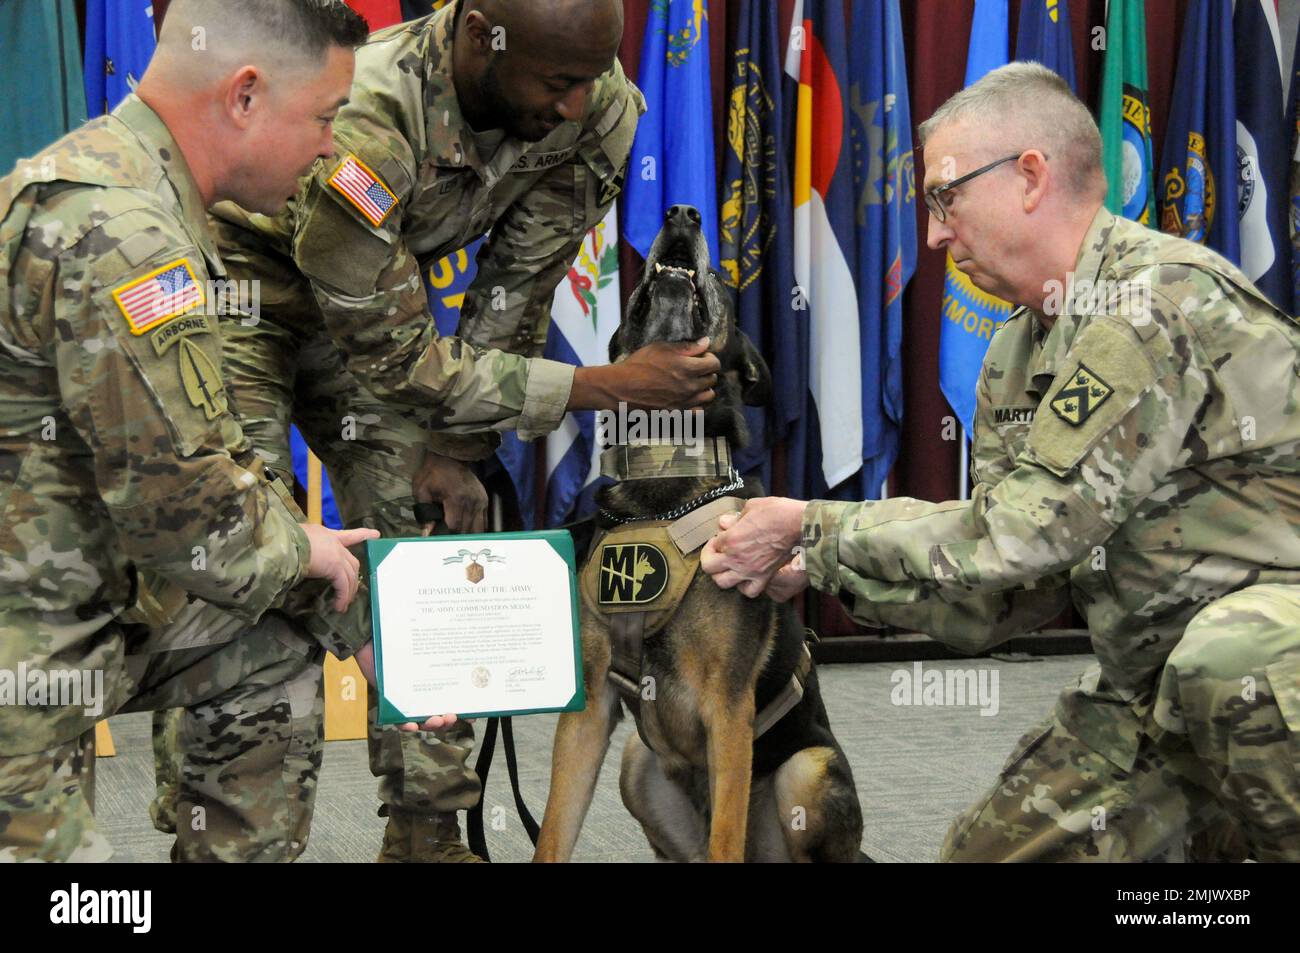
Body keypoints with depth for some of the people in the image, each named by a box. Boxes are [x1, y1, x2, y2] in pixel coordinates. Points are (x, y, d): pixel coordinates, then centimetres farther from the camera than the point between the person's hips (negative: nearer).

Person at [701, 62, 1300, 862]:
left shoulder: (1160, 300, -22)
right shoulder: (1017, 358, 9)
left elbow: (1019, 532, -23)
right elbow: (1008, 592, 6)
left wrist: (814, 528, -14)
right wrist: (813, 569, -5)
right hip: (1155, 673, 8)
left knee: (1225, 657, -39)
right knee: (992, 849, 2)